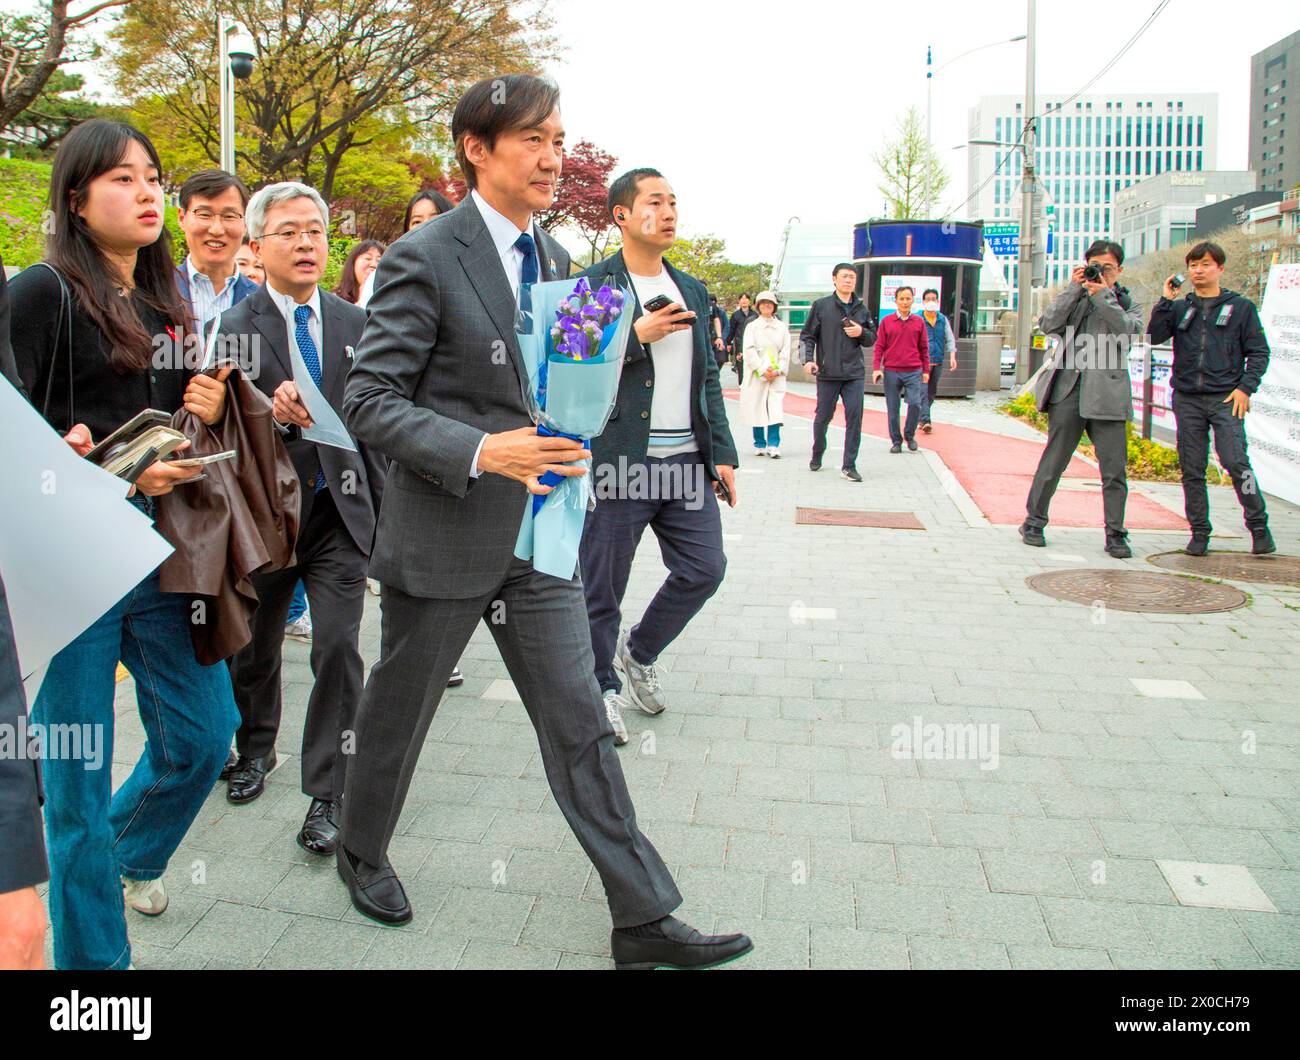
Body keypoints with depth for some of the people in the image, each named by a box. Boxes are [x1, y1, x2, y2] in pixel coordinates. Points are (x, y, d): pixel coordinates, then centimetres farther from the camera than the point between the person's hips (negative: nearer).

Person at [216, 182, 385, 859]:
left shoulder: (355, 323, 6)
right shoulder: (234, 329, -4)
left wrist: (384, 507, 9)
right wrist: (275, 413, -28)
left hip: (340, 509, 1)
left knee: (338, 649, -8)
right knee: (256, 647, 16)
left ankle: (326, 792, 5)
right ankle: (255, 750, 43)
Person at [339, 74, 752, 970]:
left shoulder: (556, 259, 10)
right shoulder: (424, 258, -11)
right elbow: (369, 400, -13)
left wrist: (562, 445, 1)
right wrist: (480, 452, -25)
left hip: (538, 533, 6)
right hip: (445, 536, -5)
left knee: (580, 726, 6)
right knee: (399, 711, 14)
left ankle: (643, 918, 14)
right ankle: (362, 852, 42)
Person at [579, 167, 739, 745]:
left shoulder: (692, 291, 16)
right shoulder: (591, 286, -4)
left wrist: (722, 453, 12)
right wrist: (635, 335, -17)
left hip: (687, 463, 6)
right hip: (617, 463, -5)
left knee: (705, 569, 3)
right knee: (602, 589, 4)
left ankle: (639, 652, 29)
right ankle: (601, 688, 26)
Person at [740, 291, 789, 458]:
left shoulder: (782, 327, 12)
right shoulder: (752, 327, 5)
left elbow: (785, 351, 7)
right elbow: (749, 351, -3)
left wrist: (778, 370, -7)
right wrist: (762, 370, -12)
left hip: (777, 375, 1)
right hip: (757, 375, -1)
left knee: (776, 409, -10)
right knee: (758, 408, 0)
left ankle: (773, 445, -8)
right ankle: (759, 445, 11)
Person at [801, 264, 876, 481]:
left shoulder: (861, 308, 10)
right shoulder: (821, 306, 2)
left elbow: (872, 338, 17)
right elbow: (807, 336, 2)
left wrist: (861, 332, -5)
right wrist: (808, 359, -12)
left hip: (855, 374, 2)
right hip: (827, 373, -2)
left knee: (855, 418, -5)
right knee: (823, 417, 9)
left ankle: (849, 465, 1)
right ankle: (817, 455, 33)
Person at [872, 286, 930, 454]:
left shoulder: (919, 322, 8)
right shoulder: (886, 321, 5)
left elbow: (924, 348, 12)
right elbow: (879, 347, 6)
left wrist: (926, 370, 9)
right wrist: (876, 368, -4)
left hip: (914, 372, 0)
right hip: (891, 372, 0)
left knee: (916, 404, -12)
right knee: (892, 409, 2)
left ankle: (910, 435, 10)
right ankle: (896, 441, 15)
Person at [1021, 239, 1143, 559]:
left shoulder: (1129, 304, 16)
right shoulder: (1074, 299, 16)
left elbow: (1128, 330, -6)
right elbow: (1048, 325, -2)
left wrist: (1102, 295, -9)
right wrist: (1074, 289, -4)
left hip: (1107, 395, 0)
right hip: (1068, 390, 0)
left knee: (1114, 469, -2)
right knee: (1052, 462, 4)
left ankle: (1115, 534, 6)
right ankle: (1034, 522, 16)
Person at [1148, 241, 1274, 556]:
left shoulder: (1240, 306, 7)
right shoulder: (1180, 309, 13)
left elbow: (1259, 352, 5)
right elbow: (1154, 336, -3)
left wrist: (1245, 388, -7)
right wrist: (1166, 300, -6)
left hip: (1226, 399, -3)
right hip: (1187, 399, 3)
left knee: (1235, 461, -15)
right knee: (1191, 468, 3)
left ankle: (1259, 526, -2)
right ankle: (1199, 532, 12)